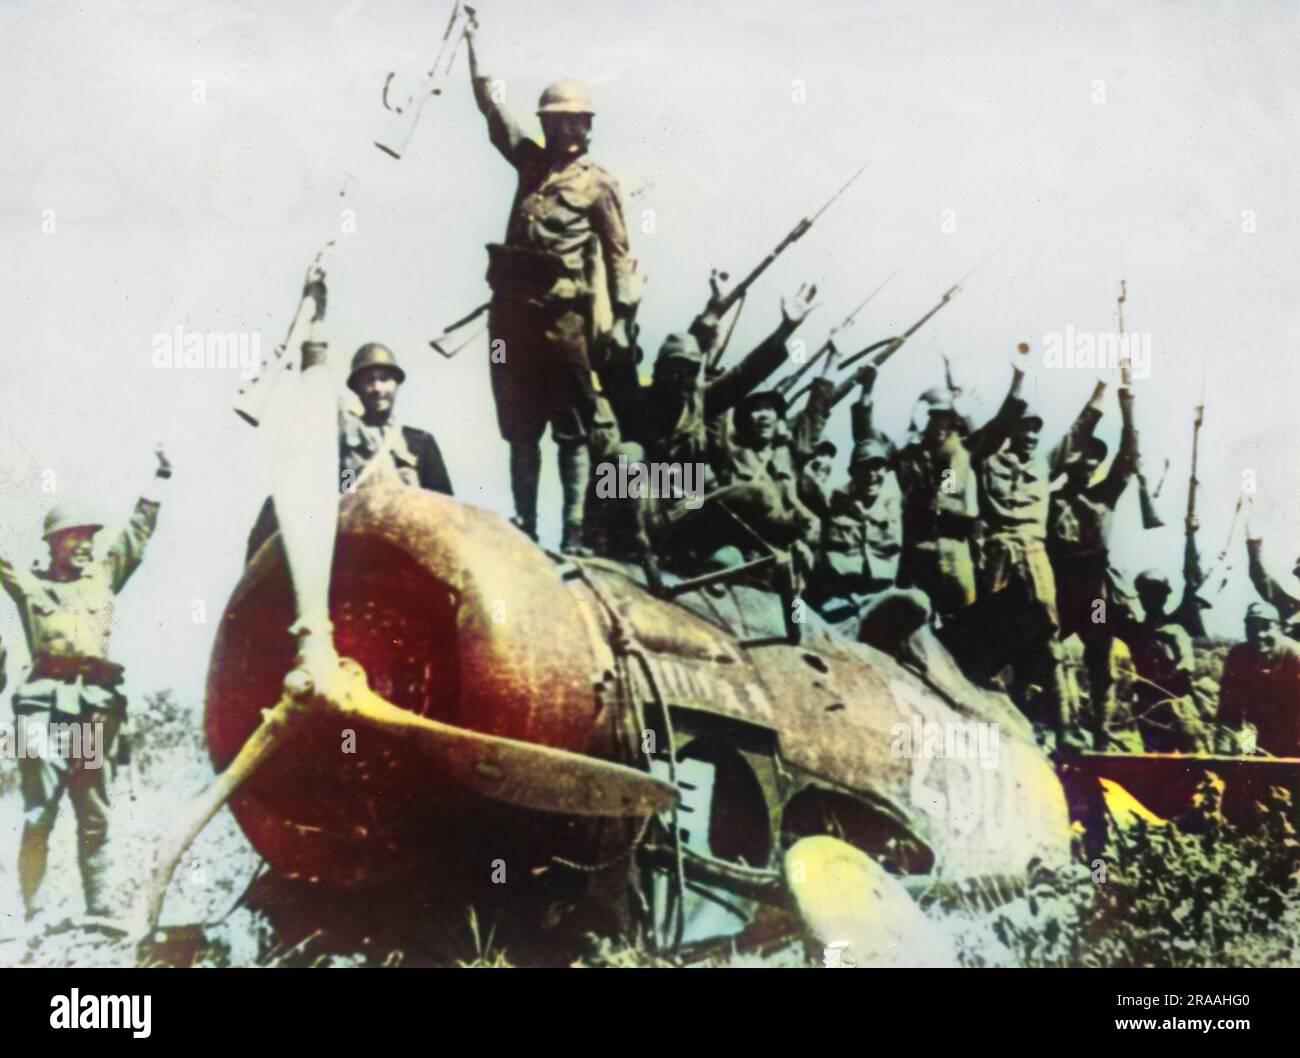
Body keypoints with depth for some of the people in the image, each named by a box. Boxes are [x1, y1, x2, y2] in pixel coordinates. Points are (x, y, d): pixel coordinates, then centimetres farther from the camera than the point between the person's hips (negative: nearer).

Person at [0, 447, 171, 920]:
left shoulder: (104, 576, 21)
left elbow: (137, 533, 26)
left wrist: (159, 480, 29)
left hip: (97, 704, 3)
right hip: (46, 701, -3)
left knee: (95, 816, 6)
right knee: (39, 814, -6)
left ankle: (100, 906, 10)